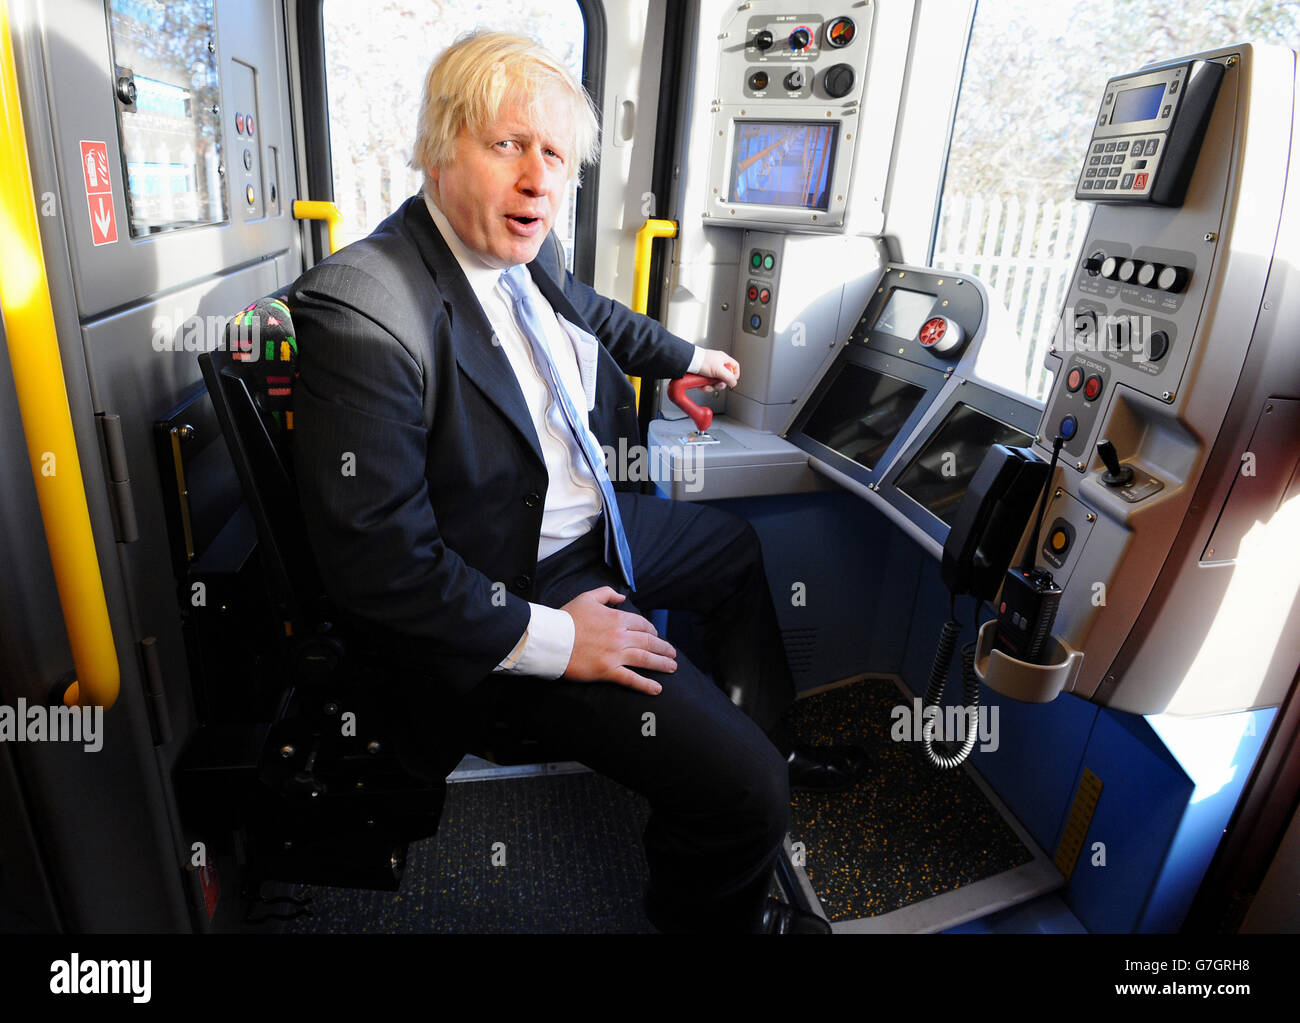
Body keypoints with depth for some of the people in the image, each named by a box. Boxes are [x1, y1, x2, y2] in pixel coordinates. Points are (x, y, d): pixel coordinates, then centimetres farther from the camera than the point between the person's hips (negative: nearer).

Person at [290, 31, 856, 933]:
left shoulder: (525, 252, -1)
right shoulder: (364, 314, -26)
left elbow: (591, 312, 23)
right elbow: (375, 557, -27)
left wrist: (687, 357, 35)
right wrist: (547, 639, -23)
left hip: (590, 520, 10)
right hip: (512, 588, -9)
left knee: (736, 546, 28)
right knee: (743, 795, -14)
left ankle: (767, 735, 46)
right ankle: (711, 918, 23)